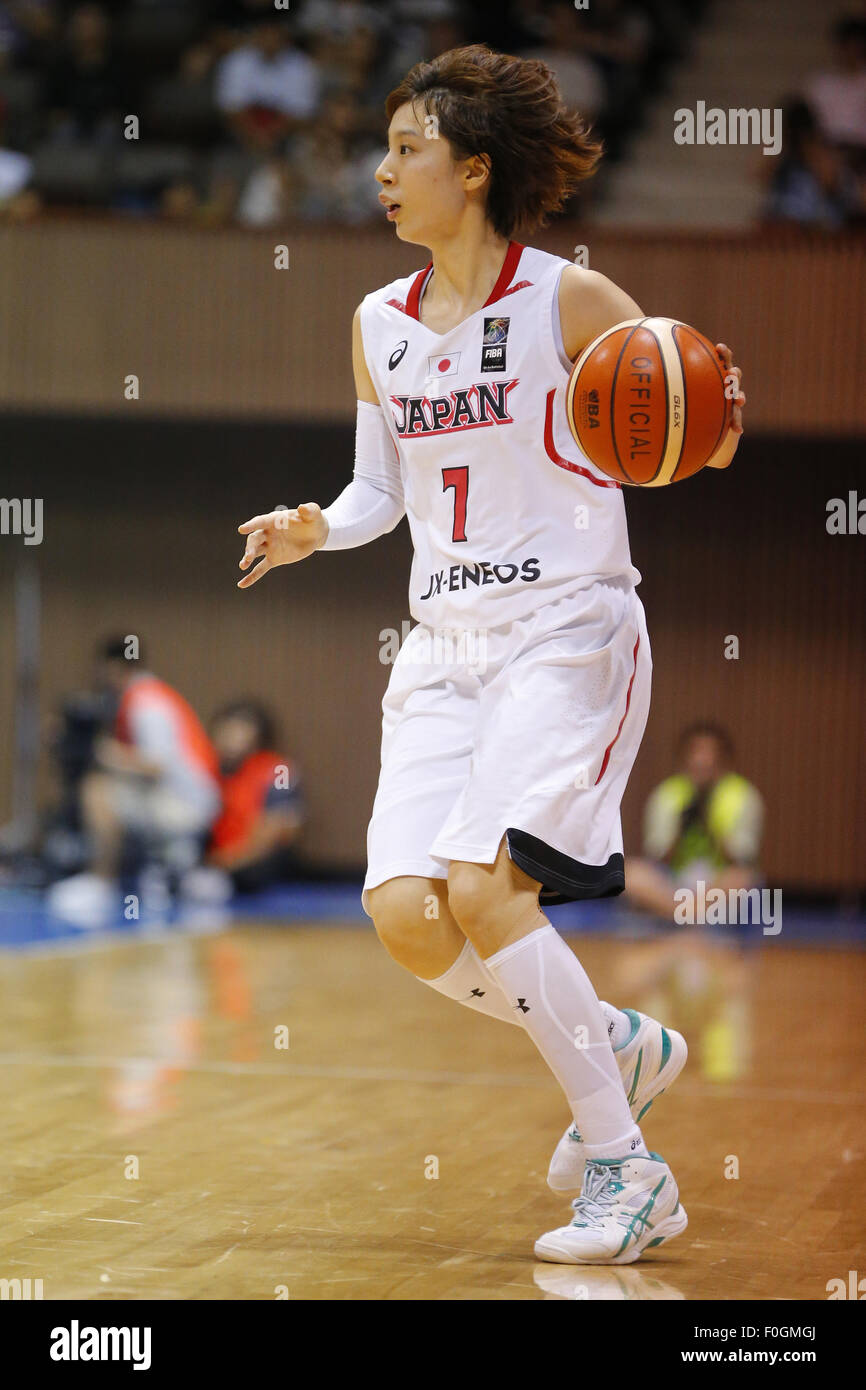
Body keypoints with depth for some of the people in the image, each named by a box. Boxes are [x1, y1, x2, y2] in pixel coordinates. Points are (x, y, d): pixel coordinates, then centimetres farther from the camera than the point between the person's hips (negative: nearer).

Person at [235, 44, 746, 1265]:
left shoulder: (568, 301, -7)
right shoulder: (380, 324, 10)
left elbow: (700, 443, -2)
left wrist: (717, 426, -25)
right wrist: (315, 529, 0)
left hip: (568, 632, -6)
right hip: (443, 648, 6)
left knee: (484, 889, -21)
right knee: (405, 916, -9)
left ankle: (628, 1175, -8)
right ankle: (621, 1047, 18)